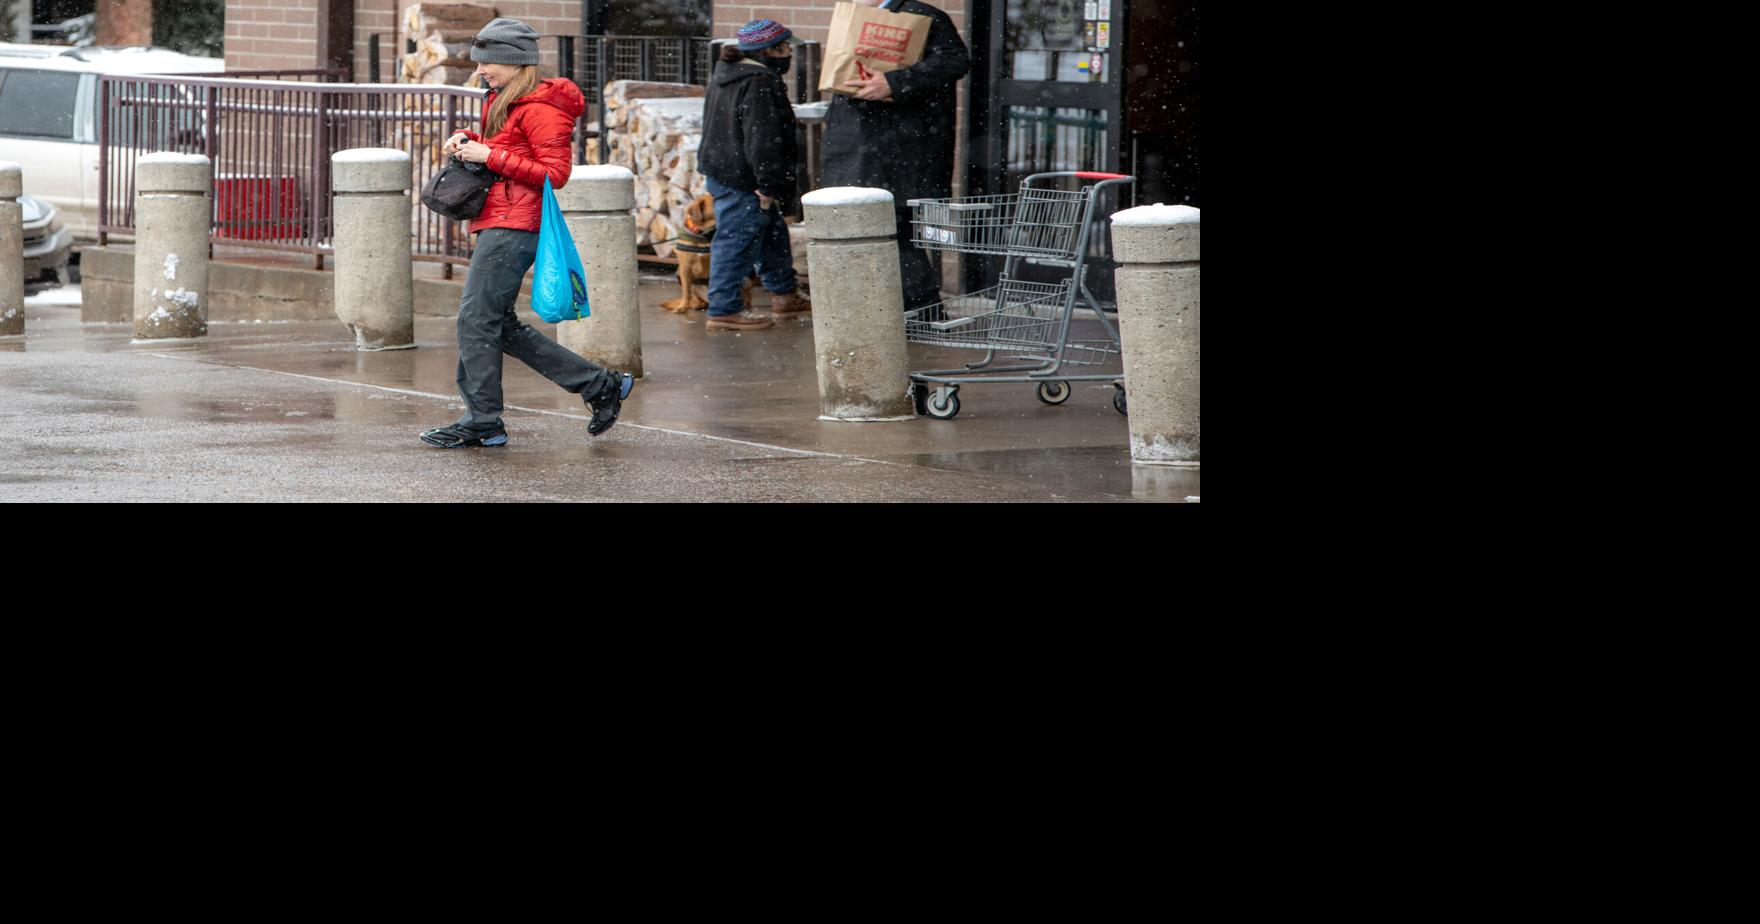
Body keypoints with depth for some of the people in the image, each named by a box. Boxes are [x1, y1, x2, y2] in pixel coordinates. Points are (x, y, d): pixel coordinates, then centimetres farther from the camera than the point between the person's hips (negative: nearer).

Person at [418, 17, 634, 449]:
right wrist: (468, 141, 10)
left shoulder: (539, 108, -12)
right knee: (500, 325, 10)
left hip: (513, 227, -11)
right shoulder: (503, 102, 18)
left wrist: (489, 156, -18)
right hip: (498, 225, 11)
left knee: (476, 317, -9)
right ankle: (600, 385, 14)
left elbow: (555, 172, -18)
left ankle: (483, 421, -2)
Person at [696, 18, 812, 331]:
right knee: (736, 243, -5)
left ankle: (784, 293, 32)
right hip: (742, 182, -11)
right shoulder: (760, 85, -20)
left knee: (772, 234, 21)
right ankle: (724, 309, -1)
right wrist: (769, 185, -22)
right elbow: (762, 141, -25)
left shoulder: (727, 77, 14)